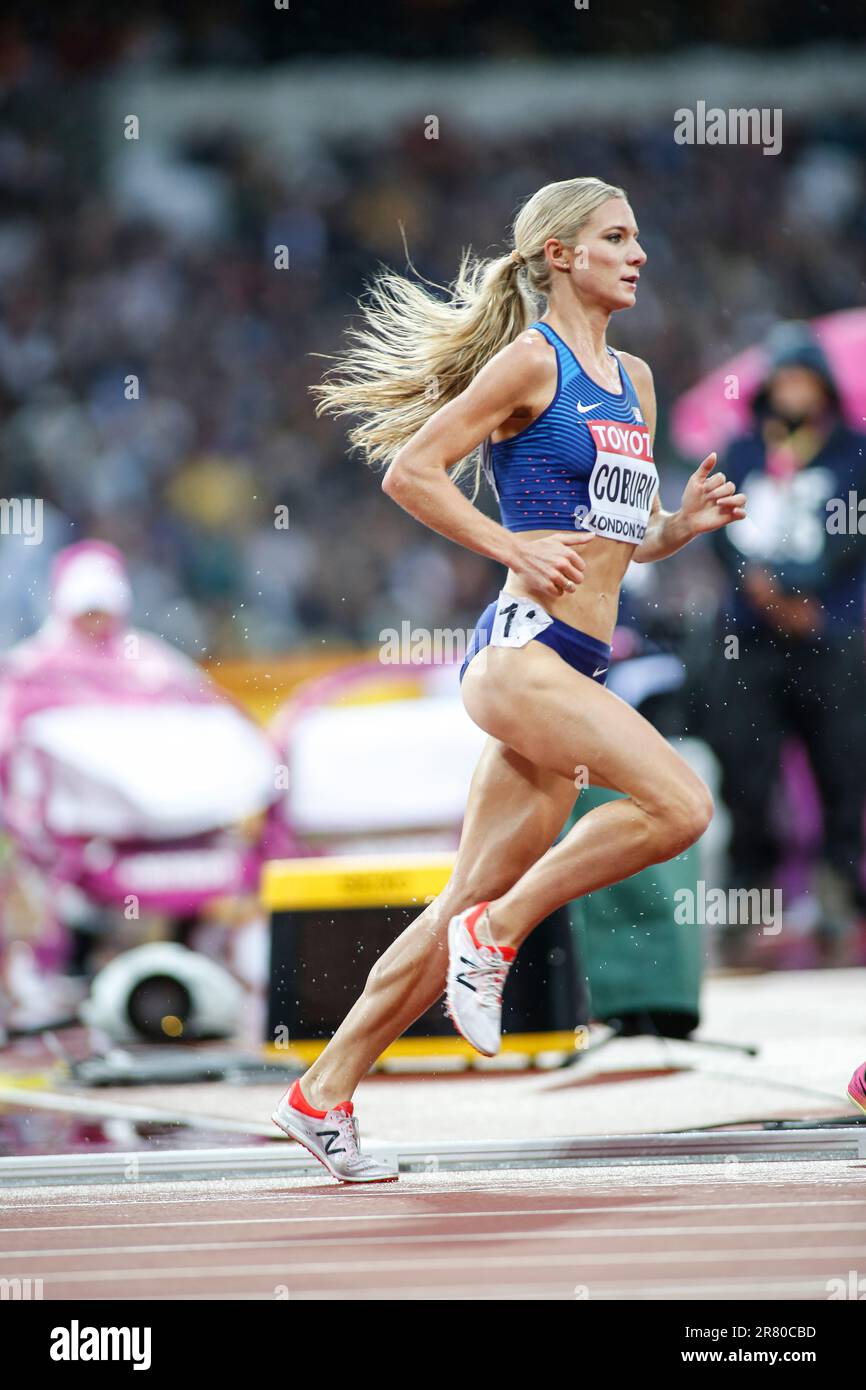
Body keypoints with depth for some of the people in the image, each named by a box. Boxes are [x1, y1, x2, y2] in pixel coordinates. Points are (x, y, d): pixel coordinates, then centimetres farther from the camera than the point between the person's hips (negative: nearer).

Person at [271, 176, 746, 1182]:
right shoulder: (532, 360, -5)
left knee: (472, 905, 8)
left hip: (574, 663, 8)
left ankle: (324, 1096, 16)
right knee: (679, 805, -24)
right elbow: (410, 472, -8)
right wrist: (513, 546, -15)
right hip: (521, 647, -8)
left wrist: (687, 521, 6)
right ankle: (497, 934, -7)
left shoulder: (634, 382, 19)